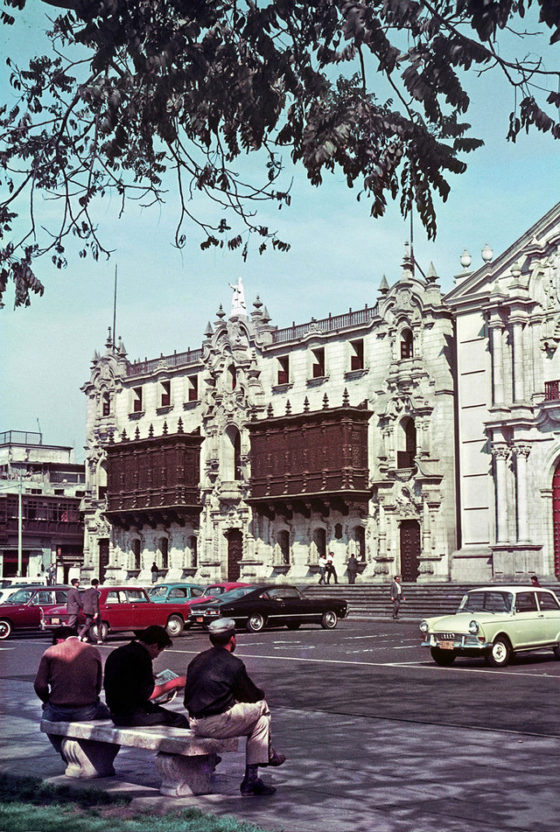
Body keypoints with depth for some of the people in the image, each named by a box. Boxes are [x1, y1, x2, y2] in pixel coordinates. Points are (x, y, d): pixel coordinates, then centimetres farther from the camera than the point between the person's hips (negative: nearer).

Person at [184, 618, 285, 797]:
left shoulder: (197, 660, 13)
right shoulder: (233, 664, -10)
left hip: (194, 724, 8)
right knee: (261, 706, 10)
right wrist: (261, 694, 25)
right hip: (216, 724, -8)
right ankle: (268, 753, 27)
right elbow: (252, 695, 0)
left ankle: (252, 779, 21)